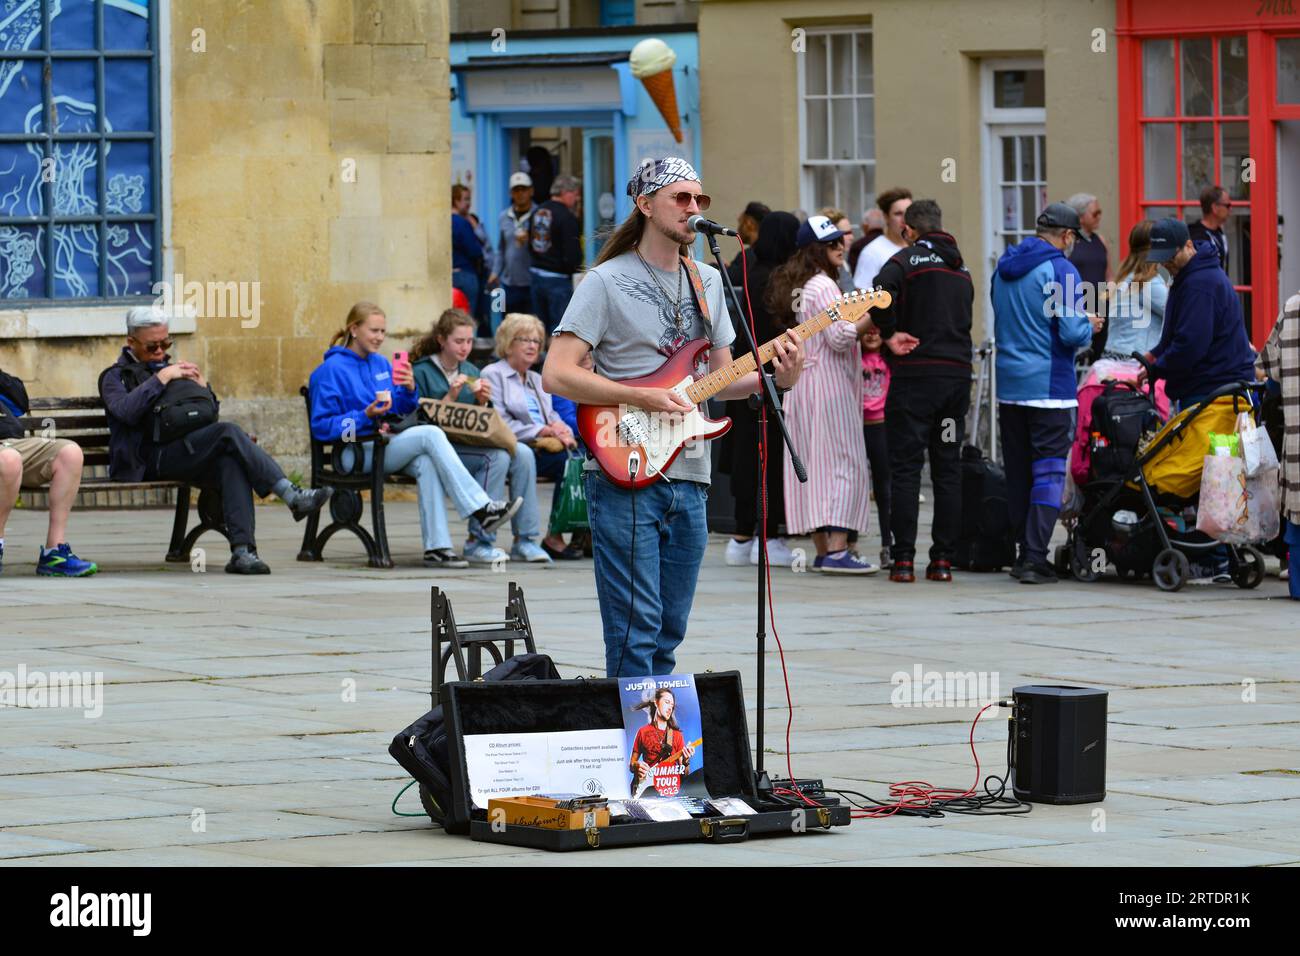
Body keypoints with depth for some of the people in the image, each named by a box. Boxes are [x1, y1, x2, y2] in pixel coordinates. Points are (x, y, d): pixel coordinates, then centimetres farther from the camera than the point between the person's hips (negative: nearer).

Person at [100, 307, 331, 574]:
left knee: (231, 461, -32)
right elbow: (125, 410, -12)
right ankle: (292, 496, -36)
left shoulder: (173, 369, 29)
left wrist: (201, 385, 7)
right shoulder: (116, 376, 12)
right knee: (229, 432, -28)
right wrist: (161, 378, -12)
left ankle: (242, 550, -45)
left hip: (188, 456, 5)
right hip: (149, 460, -5)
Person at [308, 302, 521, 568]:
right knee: (430, 434, -25)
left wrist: (409, 390, -2)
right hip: (355, 453, -6)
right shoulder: (332, 369, -5)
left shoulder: (380, 364, 16)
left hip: (385, 445, 6)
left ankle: (436, 546, -36)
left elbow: (401, 410, 21)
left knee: (425, 462, -29)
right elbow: (321, 427, -10)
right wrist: (366, 415, -22)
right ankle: (481, 508, -27)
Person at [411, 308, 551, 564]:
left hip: (474, 444, 6)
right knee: (497, 457, -31)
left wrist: (483, 402, -2)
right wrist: (450, 398, -15)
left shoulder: (471, 372, 18)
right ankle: (479, 542, -27)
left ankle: (524, 541, -19)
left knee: (523, 454, -21)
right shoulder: (422, 372, 0)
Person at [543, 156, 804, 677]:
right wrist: (642, 399, -19)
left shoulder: (707, 281, 15)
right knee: (636, 632, -10)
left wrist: (775, 379, -1)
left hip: (689, 479, 7)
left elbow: (721, 380, 19)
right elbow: (556, 375, -12)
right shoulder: (607, 282, -6)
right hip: (625, 478, -7)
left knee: (669, 634, 10)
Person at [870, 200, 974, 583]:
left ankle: (903, 559, -5)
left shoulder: (908, 259, -4)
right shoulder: (961, 270, 17)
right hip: (957, 372, 5)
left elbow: (882, 290, -24)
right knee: (948, 469, 9)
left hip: (915, 375, -5)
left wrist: (889, 335, -11)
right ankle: (943, 559, 8)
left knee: (905, 468, -1)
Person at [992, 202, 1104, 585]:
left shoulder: (1004, 268, 11)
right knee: (1048, 471, -5)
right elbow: (1072, 333, -16)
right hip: (1049, 386, -7)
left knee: (1017, 472, 13)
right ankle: (1034, 558, -12)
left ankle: (1024, 552, 18)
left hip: (1009, 384, 7)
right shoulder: (1061, 271, -11)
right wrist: (1089, 326, 5)